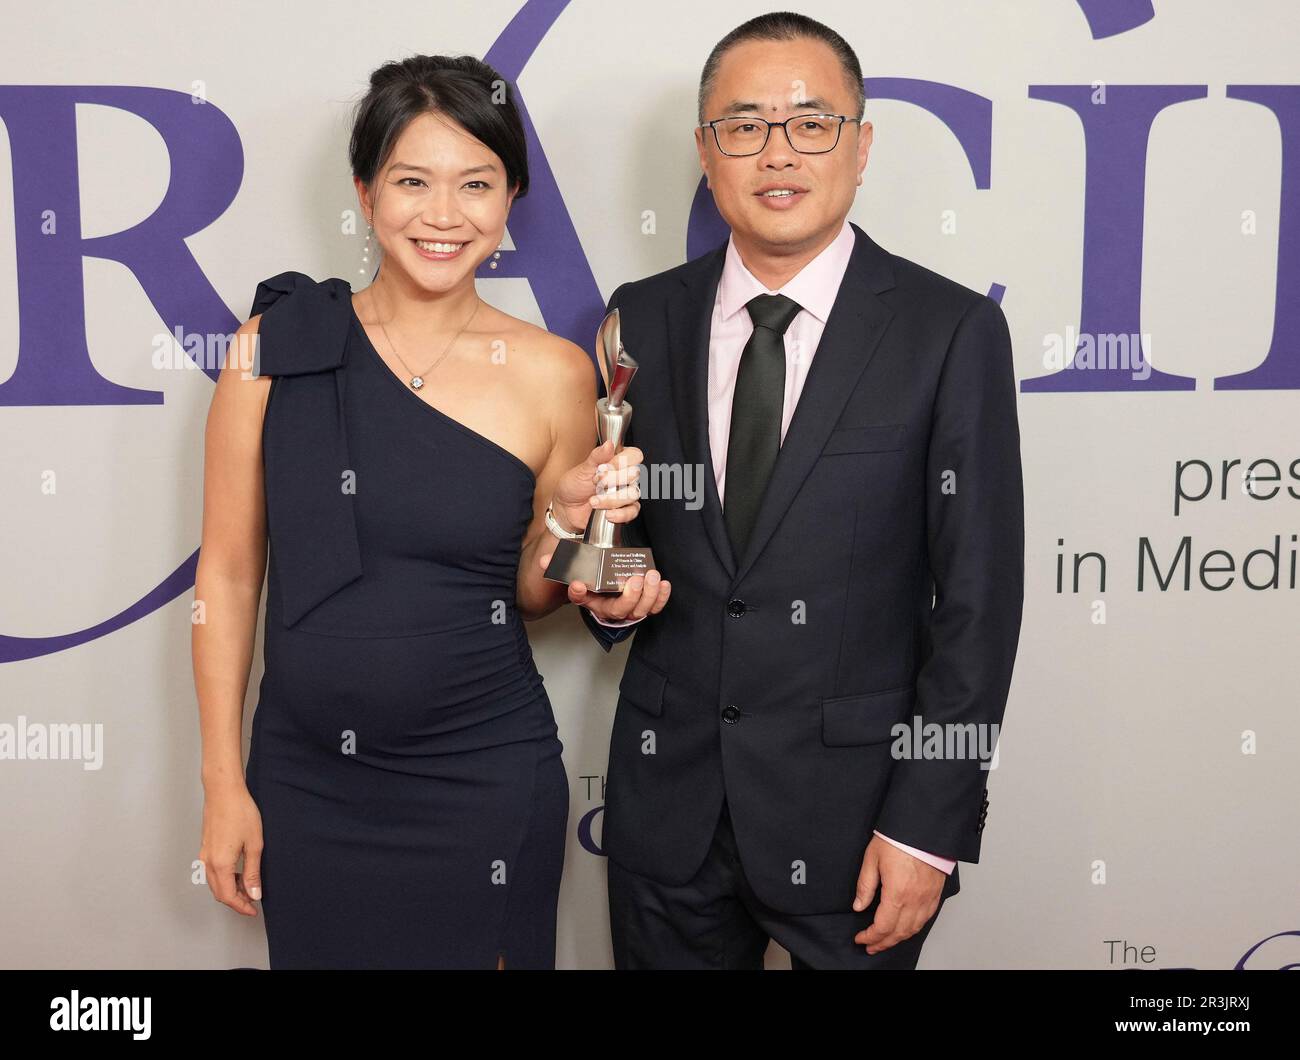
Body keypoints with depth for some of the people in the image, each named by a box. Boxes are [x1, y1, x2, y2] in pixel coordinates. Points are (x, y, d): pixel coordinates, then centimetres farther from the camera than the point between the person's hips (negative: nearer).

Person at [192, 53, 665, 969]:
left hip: (486, 784, 0)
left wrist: (565, 521, -15)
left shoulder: (552, 373, -6)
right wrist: (224, 784, 0)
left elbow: (529, 596, 6)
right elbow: (229, 571, -1)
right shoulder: (278, 344, -6)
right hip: (305, 780, 1)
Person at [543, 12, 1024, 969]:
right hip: (668, 807, 3)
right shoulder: (644, 318, 3)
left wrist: (927, 826, -11)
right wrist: (606, 587, -8)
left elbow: (977, 600, -8)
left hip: (851, 815, -3)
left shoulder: (950, 330, -8)